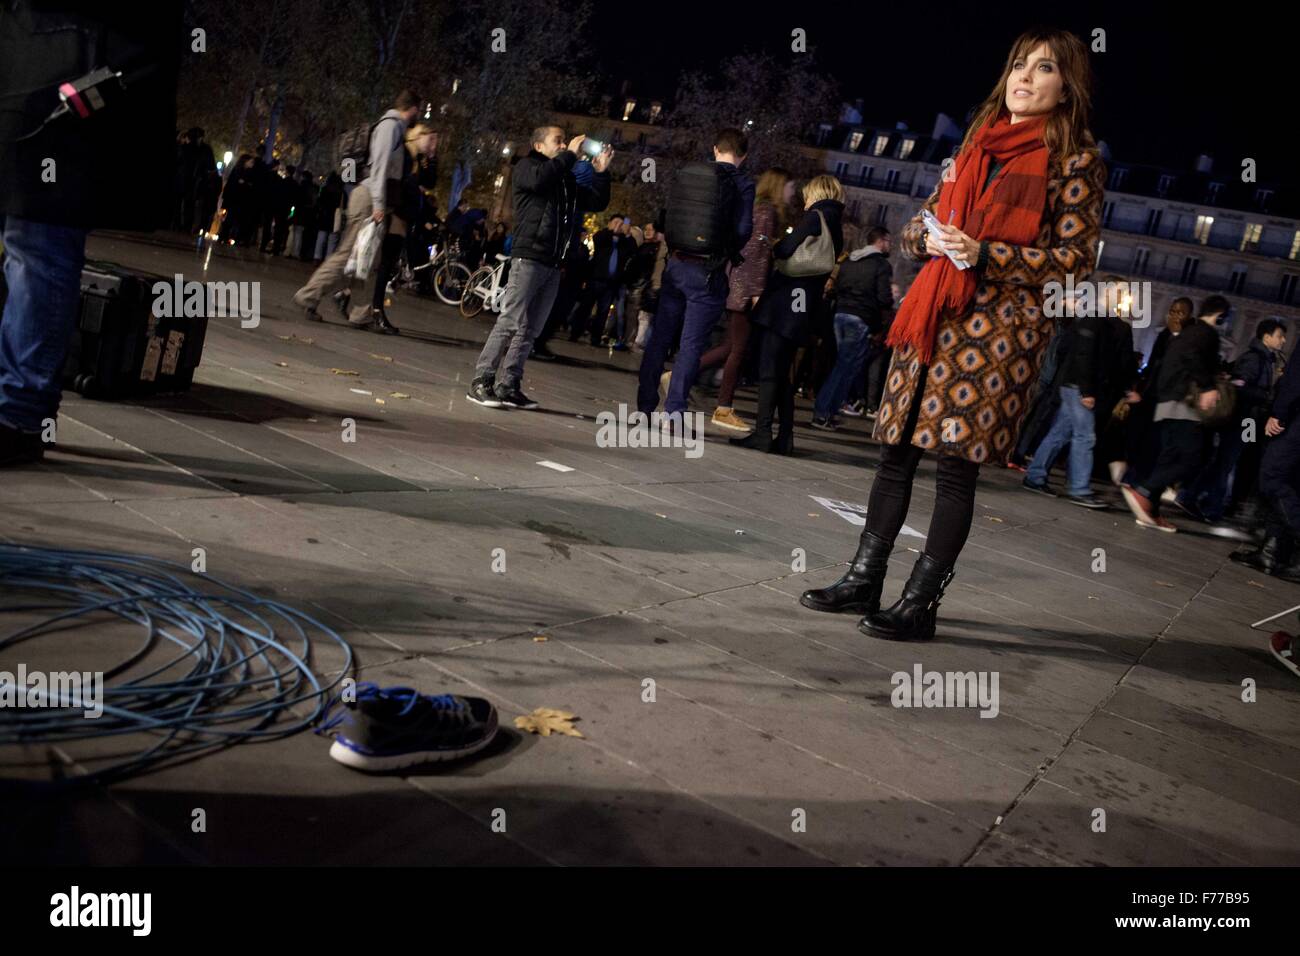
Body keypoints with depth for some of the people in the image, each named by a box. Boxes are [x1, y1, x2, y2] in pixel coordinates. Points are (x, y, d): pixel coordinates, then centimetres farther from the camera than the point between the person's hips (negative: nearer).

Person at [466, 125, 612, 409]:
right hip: (529, 257, -7)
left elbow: (597, 203, 24)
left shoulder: (567, 179, 25)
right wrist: (570, 155, -9)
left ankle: (507, 385, 4)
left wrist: (601, 172, 13)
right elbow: (540, 178, -18)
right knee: (511, 322, -14)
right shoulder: (527, 166, 6)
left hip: (553, 264, 7)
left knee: (529, 330, 3)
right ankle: (481, 382, -13)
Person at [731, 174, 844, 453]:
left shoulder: (815, 217, -4)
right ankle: (785, 437, 10)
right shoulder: (835, 228, 19)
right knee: (783, 372, 12)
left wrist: (773, 249, 8)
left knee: (768, 369, -9)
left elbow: (785, 249, -12)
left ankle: (762, 433, -13)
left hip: (786, 301, -8)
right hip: (803, 307, 8)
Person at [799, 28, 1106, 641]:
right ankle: (864, 581, 18)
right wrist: (930, 236, -4)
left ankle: (920, 605, 5)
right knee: (897, 449, 6)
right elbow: (921, 222, 20)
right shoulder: (978, 141, 17)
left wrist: (984, 255, -14)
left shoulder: (1076, 160, 0)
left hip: (1000, 325, -5)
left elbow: (1074, 258, -5)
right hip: (934, 313, 6)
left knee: (957, 462, -5)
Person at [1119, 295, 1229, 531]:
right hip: (1184, 404, -10)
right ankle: (1143, 491, -25)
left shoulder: (1186, 333, 24)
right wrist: (1208, 387, -24)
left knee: (1169, 459, 9)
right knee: (1191, 458, -14)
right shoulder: (1206, 332, -3)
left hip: (1167, 402, 10)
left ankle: (1150, 512, 4)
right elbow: (1193, 355, -22)